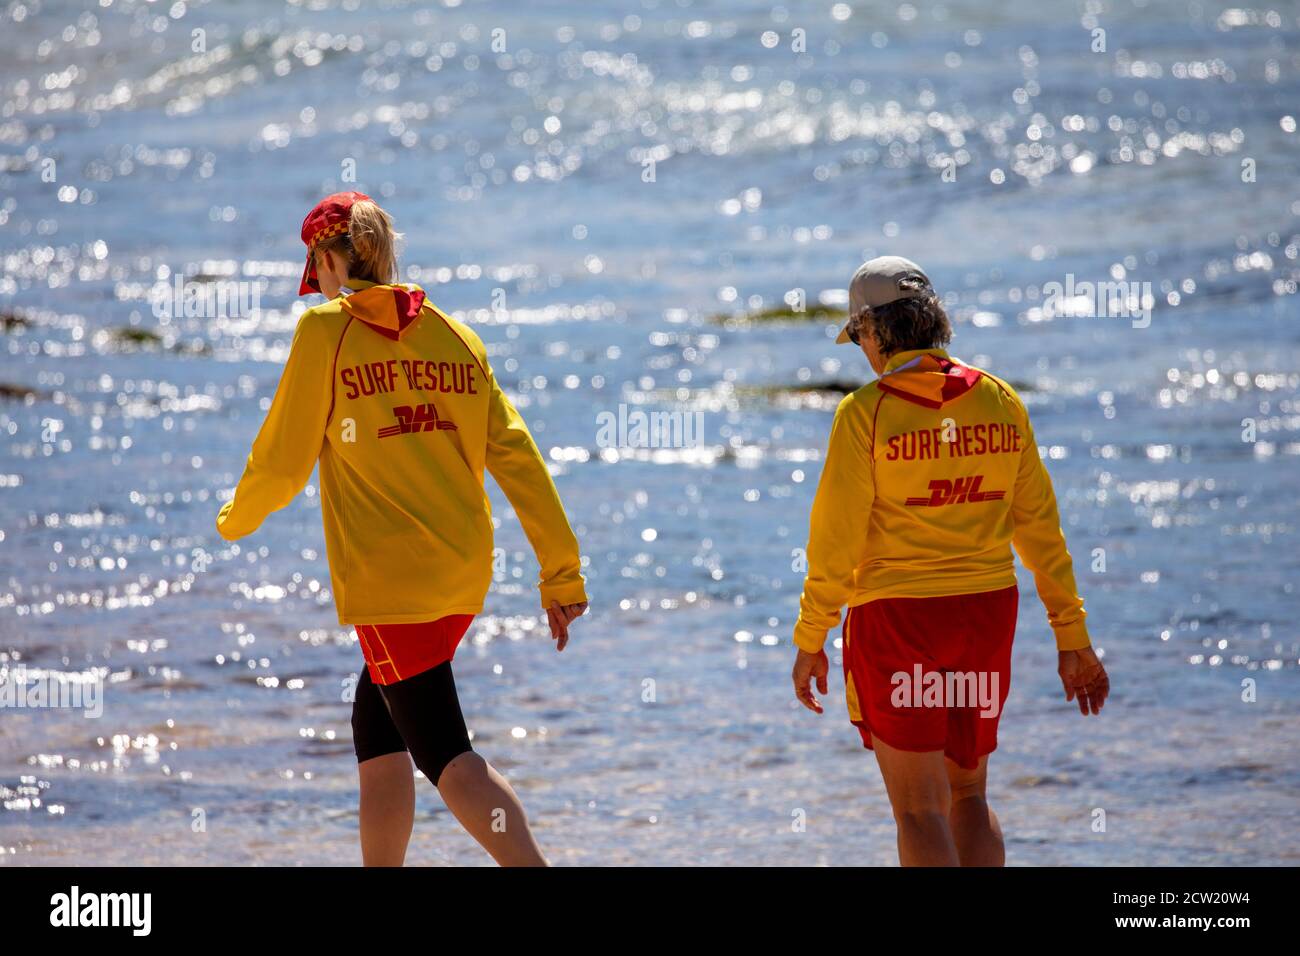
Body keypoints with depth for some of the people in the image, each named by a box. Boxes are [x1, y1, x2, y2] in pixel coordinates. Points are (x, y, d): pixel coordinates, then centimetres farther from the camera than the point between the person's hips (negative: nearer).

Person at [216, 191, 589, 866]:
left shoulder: (325, 331, -6)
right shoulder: (455, 337, 8)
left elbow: (283, 459, -2)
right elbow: (515, 456, 4)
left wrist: (236, 521, 19)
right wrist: (561, 574, 6)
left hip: (387, 576, -6)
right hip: (463, 576, 7)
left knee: (445, 753, -6)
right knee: (376, 724, 21)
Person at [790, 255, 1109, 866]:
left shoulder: (864, 414, -11)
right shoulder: (999, 401, 2)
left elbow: (835, 539, -10)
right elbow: (1038, 526, 5)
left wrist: (810, 641, 0)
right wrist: (1072, 638, 11)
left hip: (896, 617, -4)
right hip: (988, 611, 5)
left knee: (919, 810, 0)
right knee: (968, 797, 17)